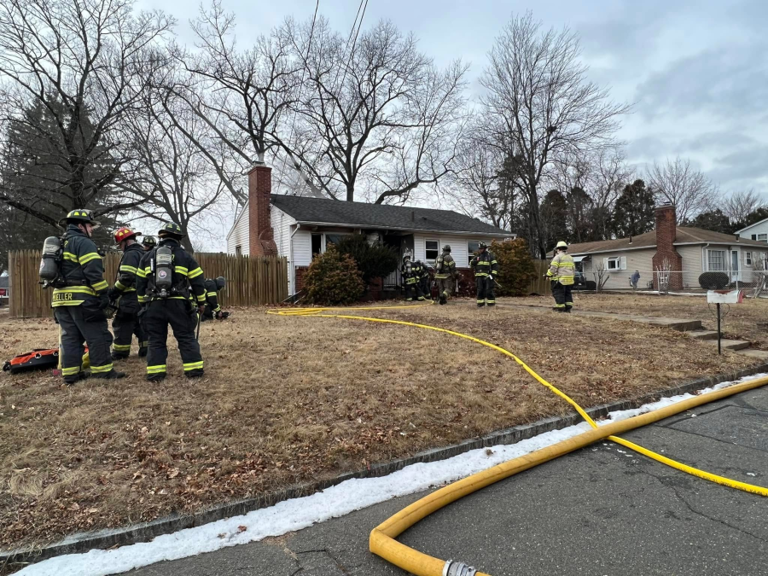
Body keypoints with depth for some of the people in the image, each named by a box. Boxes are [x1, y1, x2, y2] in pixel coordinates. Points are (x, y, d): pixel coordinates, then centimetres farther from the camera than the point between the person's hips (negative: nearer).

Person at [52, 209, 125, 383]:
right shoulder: (83, 242, -7)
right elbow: (94, 271, -17)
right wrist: (104, 293, -15)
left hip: (60, 297, 9)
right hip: (81, 297, -9)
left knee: (70, 336, 11)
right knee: (98, 335, -3)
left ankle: (70, 372, 12)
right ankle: (103, 370, -1)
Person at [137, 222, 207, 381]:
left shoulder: (147, 256, 11)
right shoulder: (184, 256, 3)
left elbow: (141, 282, 14)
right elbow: (197, 280, 3)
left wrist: (142, 303, 23)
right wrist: (201, 302, 12)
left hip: (154, 304, 2)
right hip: (178, 303, -2)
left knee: (156, 339, 8)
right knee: (186, 337, 4)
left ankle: (155, 372, 5)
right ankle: (194, 369, 4)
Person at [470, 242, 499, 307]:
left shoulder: (490, 256, 2)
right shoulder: (477, 256, 15)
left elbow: (495, 266, -1)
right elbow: (471, 264, 17)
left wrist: (493, 274, -11)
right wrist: (475, 261, -4)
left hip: (487, 276, -4)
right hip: (479, 276, 4)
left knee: (489, 290, -6)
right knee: (480, 290, 4)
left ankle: (491, 303, -1)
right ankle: (480, 303, 9)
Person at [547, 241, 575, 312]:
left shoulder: (558, 257, -7)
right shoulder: (570, 257, 18)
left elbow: (553, 268, -13)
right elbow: (573, 268, 21)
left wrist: (548, 275, -1)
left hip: (560, 279, -7)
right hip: (569, 280, 7)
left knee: (559, 293, -3)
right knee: (567, 293, 14)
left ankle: (560, 308, -5)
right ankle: (568, 307, 11)